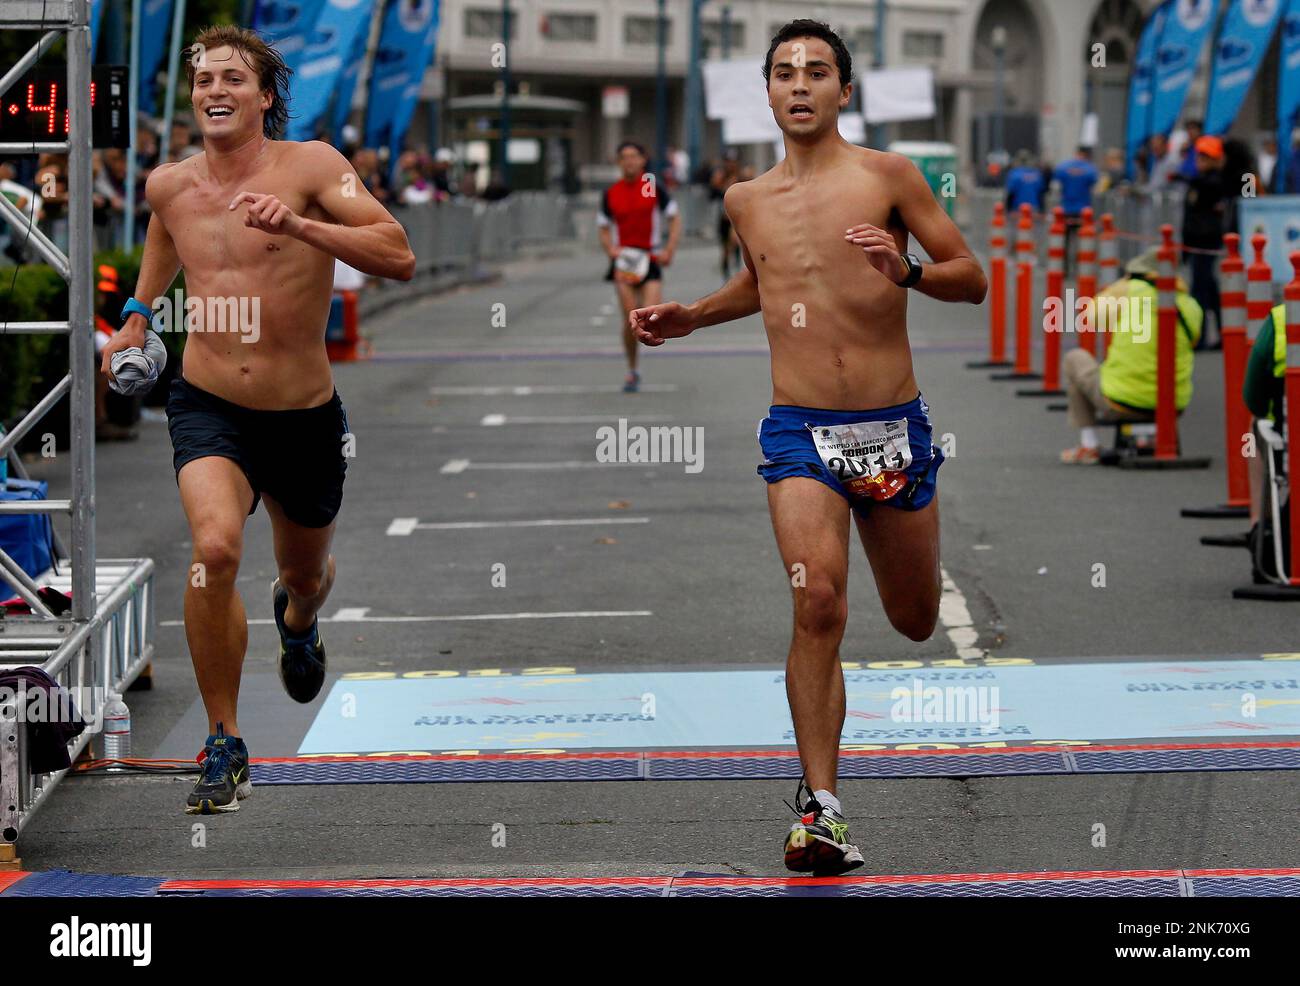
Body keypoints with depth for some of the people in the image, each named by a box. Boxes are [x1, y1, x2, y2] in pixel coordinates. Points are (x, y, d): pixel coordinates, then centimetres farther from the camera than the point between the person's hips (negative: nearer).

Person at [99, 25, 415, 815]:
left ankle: (297, 617, 64)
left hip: (305, 418, 0)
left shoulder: (309, 166, -13)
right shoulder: (169, 185, -1)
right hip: (209, 409, 0)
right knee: (216, 548, -29)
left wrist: (300, 226, -36)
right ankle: (224, 746, -15)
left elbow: (400, 258, -25)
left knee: (306, 574, 23)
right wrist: (138, 316, 15)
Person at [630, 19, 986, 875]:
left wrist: (907, 271, -20)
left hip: (894, 426, 0)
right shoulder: (747, 201, 9)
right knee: (818, 604, -21)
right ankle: (821, 807, -17)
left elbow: (973, 281, -1)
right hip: (800, 431, 0)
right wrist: (690, 318, 16)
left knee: (915, 624, 15)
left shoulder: (888, 176, -2)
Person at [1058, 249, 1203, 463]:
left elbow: (1093, 313, 4)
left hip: (1122, 404, -4)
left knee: (1074, 359, 24)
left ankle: (1088, 446, 22)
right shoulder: (1191, 307, -4)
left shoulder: (1130, 291, -13)